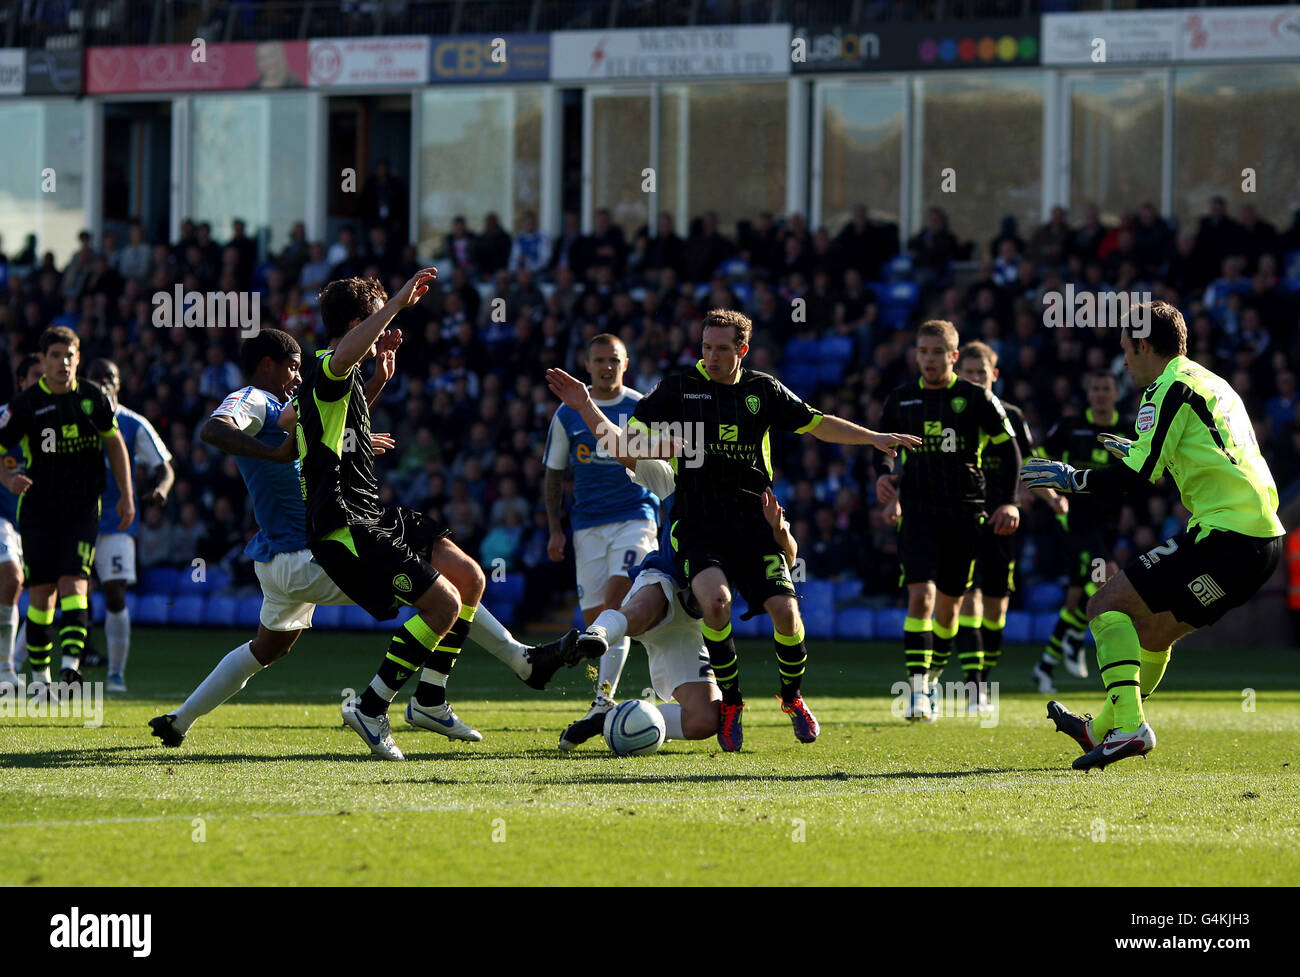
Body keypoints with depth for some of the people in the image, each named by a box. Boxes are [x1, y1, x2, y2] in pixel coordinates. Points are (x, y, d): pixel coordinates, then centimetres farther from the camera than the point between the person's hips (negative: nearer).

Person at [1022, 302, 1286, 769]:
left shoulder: (1170, 389, -6)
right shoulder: (1215, 385, 23)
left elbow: (1136, 476, -12)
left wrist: (1072, 478, 3)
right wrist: (1138, 451, 40)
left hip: (1228, 535, -9)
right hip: (1264, 538, 9)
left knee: (1107, 605, -5)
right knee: (1152, 630, 24)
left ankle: (1127, 726, -17)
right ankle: (1105, 729, 38)